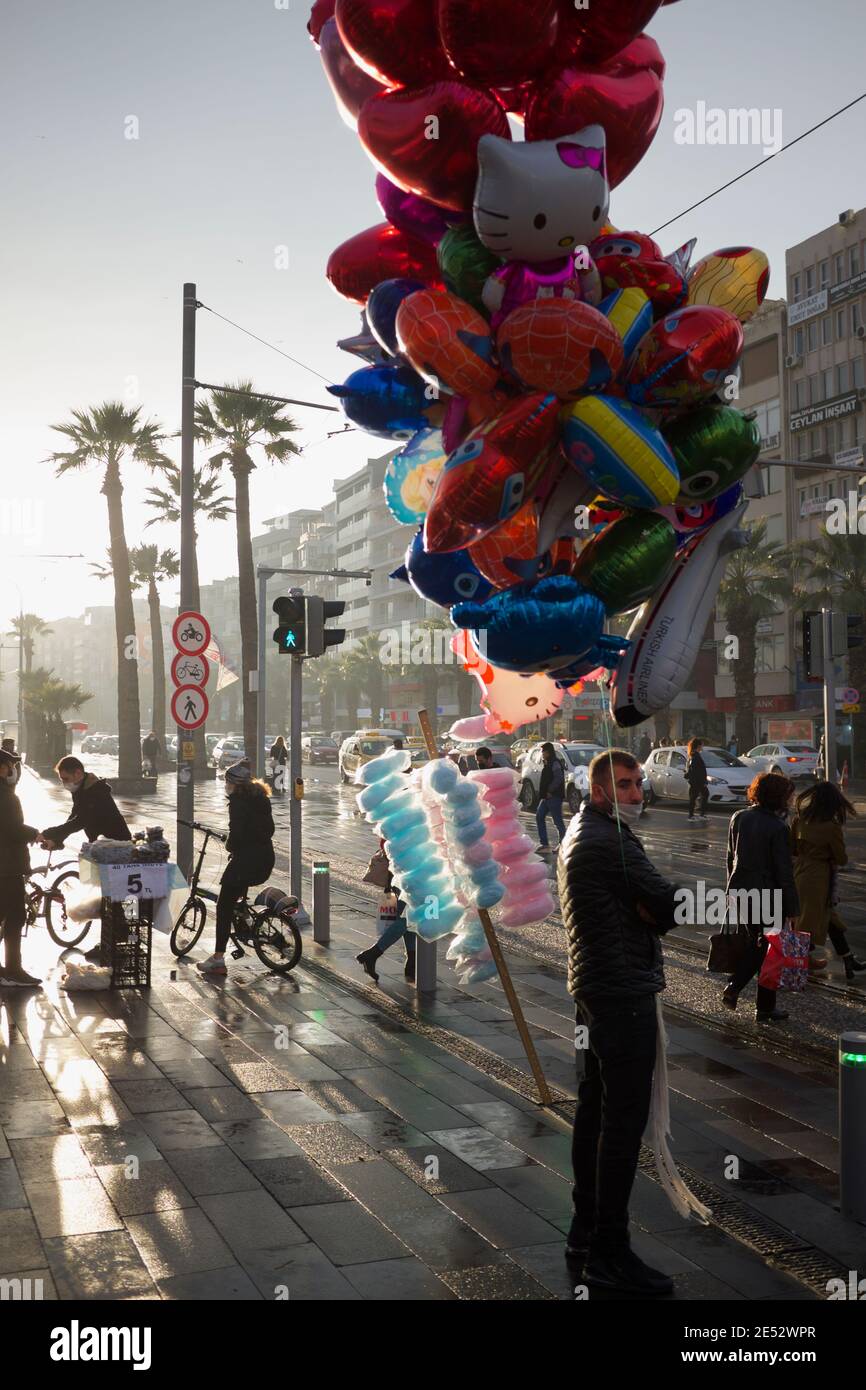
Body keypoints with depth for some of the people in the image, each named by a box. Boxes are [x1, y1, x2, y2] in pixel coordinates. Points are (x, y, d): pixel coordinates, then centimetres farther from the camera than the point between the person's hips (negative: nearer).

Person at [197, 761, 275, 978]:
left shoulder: (238, 800, -12)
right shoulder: (261, 797, 13)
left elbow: (236, 831, -19)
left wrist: (229, 845, 0)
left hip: (246, 857, -8)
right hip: (266, 856, 8)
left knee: (224, 905, -3)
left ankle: (218, 959, -5)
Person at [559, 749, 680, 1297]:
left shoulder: (581, 830, 15)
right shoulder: (610, 842, -19)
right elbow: (670, 903, -16)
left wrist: (653, 908, -8)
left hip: (594, 989, 11)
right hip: (625, 993, -11)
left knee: (596, 1108, 16)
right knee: (625, 1118, -6)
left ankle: (586, 1233, 25)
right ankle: (610, 1253, -2)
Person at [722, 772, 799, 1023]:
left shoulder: (739, 818, 2)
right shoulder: (777, 827, -18)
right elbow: (784, 872, -16)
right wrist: (792, 909, -10)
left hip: (739, 891, 6)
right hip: (768, 895, -6)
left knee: (755, 944, 22)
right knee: (769, 948, 8)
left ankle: (733, 988, 9)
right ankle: (765, 1009, 15)